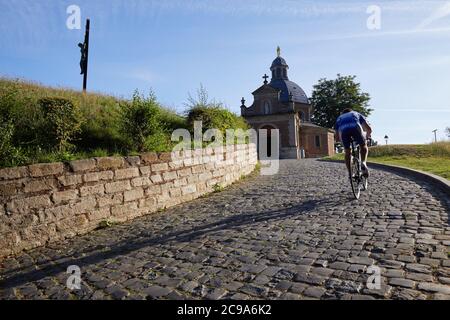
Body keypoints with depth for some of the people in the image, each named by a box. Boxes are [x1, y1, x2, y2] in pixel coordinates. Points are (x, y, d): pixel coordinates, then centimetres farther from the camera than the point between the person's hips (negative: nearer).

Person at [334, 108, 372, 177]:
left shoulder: (339, 118, 41)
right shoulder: (357, 114, 41)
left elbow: (337, 137, 32)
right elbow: (369, 129, 30)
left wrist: (343, 140, 53)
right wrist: (367, 136, 50)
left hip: (344, 130, 1)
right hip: (356, 127, -1)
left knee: (347, 153, 19)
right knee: (364, 147, 24)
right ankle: (363, 163, 1)